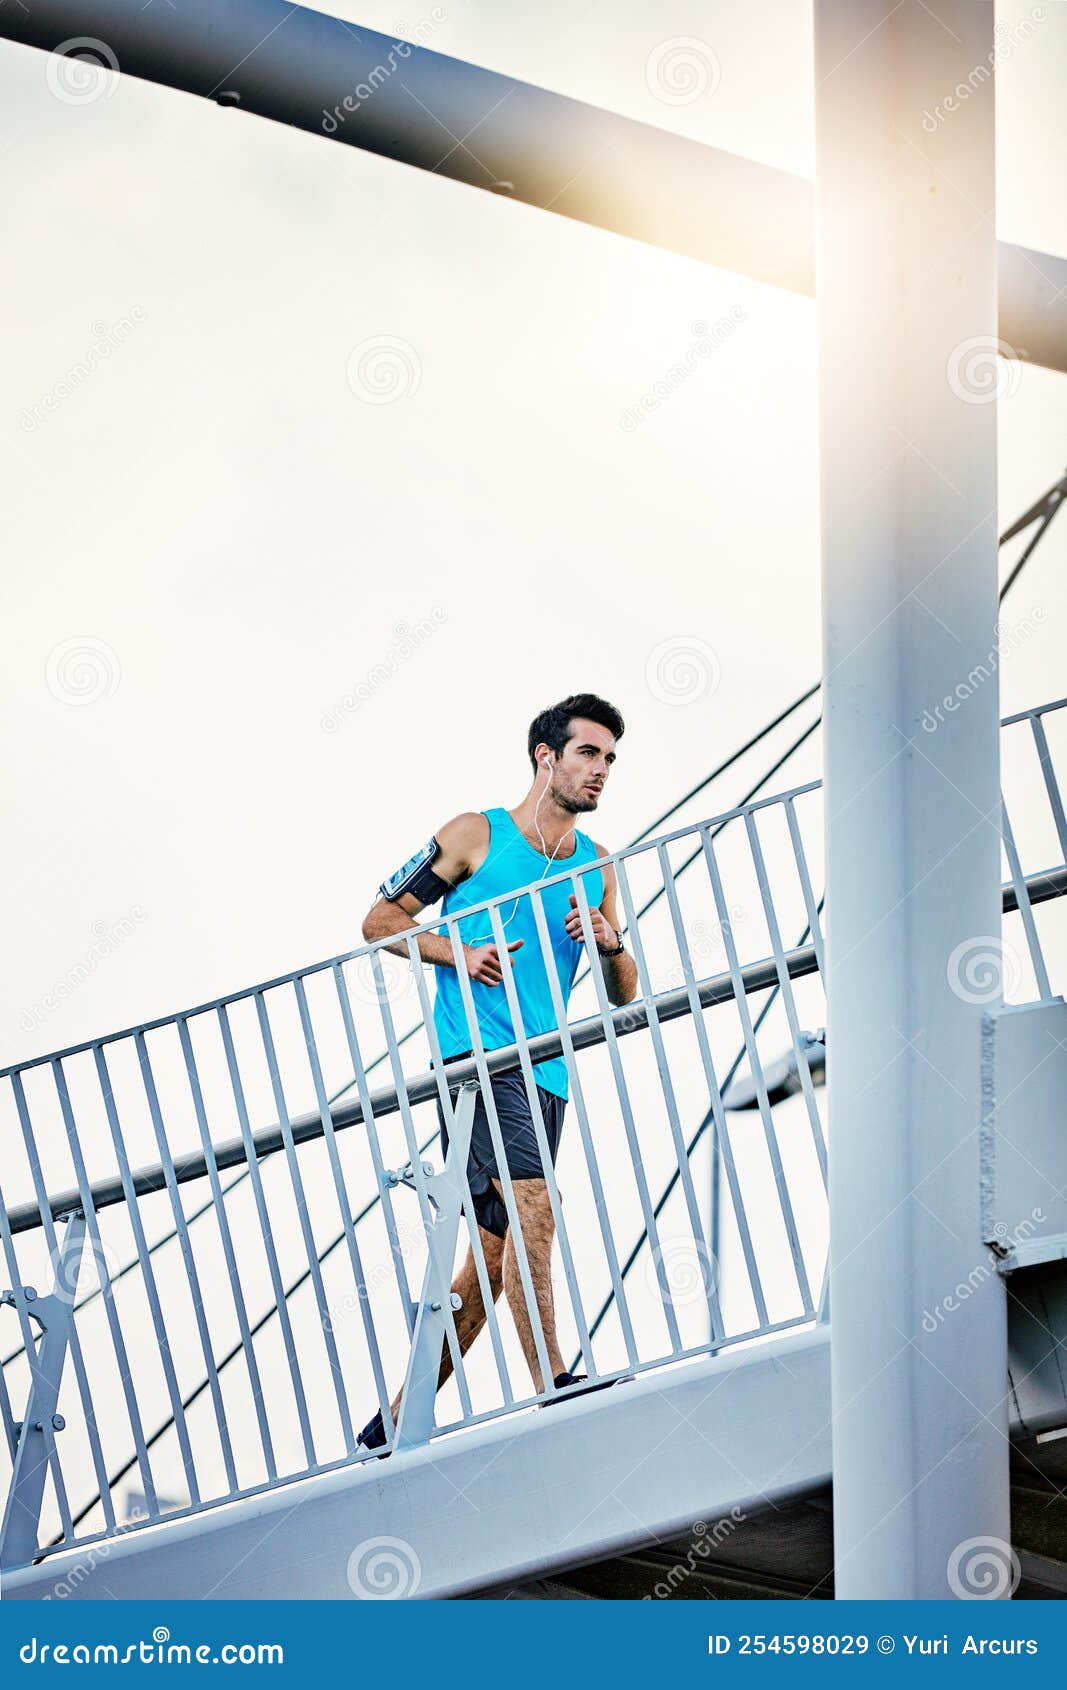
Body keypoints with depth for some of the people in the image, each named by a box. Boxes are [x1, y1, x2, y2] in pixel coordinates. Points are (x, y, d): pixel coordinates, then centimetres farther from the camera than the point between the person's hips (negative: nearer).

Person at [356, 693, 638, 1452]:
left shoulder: (598, 866, 18)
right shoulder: (476, 835, 4)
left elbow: (624, 994, 19)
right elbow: (382, 919, 6)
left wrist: (610, 944, -2)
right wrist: (455, 952, -10)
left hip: (547, 1074, 6)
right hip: (476, 1050, -6)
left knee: (492, 1254, 4)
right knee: (531, 1204, -24)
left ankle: (399, 1419, 12)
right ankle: (553, 1381, -23)